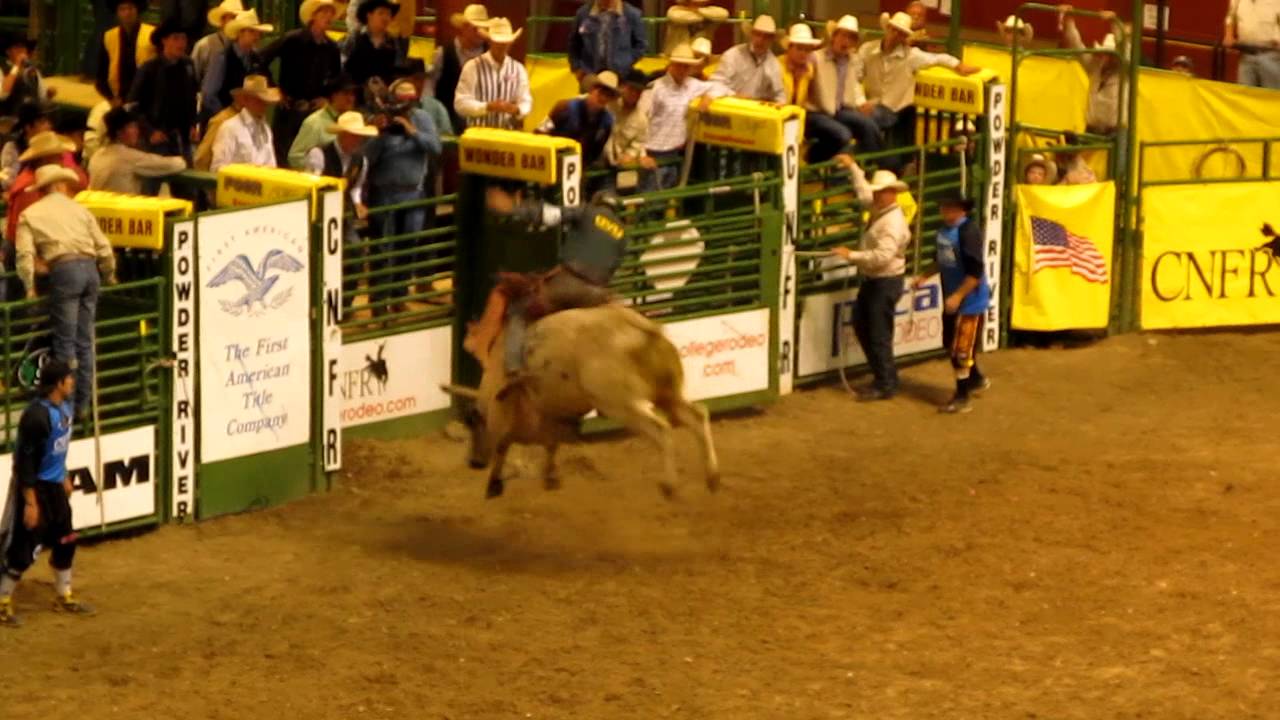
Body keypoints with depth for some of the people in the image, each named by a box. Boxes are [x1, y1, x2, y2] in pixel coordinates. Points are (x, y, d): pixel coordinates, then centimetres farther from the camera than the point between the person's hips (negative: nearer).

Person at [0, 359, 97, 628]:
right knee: (24, 547, -3)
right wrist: (30, 503, -23)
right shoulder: (37, 416, -27)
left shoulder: (65, 406, 1)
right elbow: (25, 462, -24)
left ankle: (64, 596, 35)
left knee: (65, 541, 19)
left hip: (55, 485, 9)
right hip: (36, 487, -9)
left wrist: (64, 477, 25)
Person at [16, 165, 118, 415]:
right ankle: (82, 403, 13)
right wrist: (109, 278, 28)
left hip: (64, 270, -3)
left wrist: (30, 288, 4)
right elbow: (104, 248, 15)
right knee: (85, 342, 10)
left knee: (65, 341, -1)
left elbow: (25, 255, -2)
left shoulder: (29, 215, 10)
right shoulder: (79, 210, 19)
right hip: (89, 268, 3)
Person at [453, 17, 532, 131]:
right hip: (478, 132, -3)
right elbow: (460, 104, -9)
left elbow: (526, 103, 8)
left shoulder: (518, 69, 9)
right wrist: (488, 107, -23)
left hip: (508, 134, 3)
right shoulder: (472, 67, -3)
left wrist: (516, 110, -16)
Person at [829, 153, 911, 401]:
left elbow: (882, 256, -31)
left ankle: (886, 385, 4)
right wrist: (852, 166, 32)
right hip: (871, 279, 11)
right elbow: (863, 191, 29)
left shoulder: (894, 223, -22)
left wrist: (852, 255, -27)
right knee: (861, 325, 17)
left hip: (886, 282, -11)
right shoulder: (879, 208, 7)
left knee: (879, 334, -5)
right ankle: (883, 375, 26)